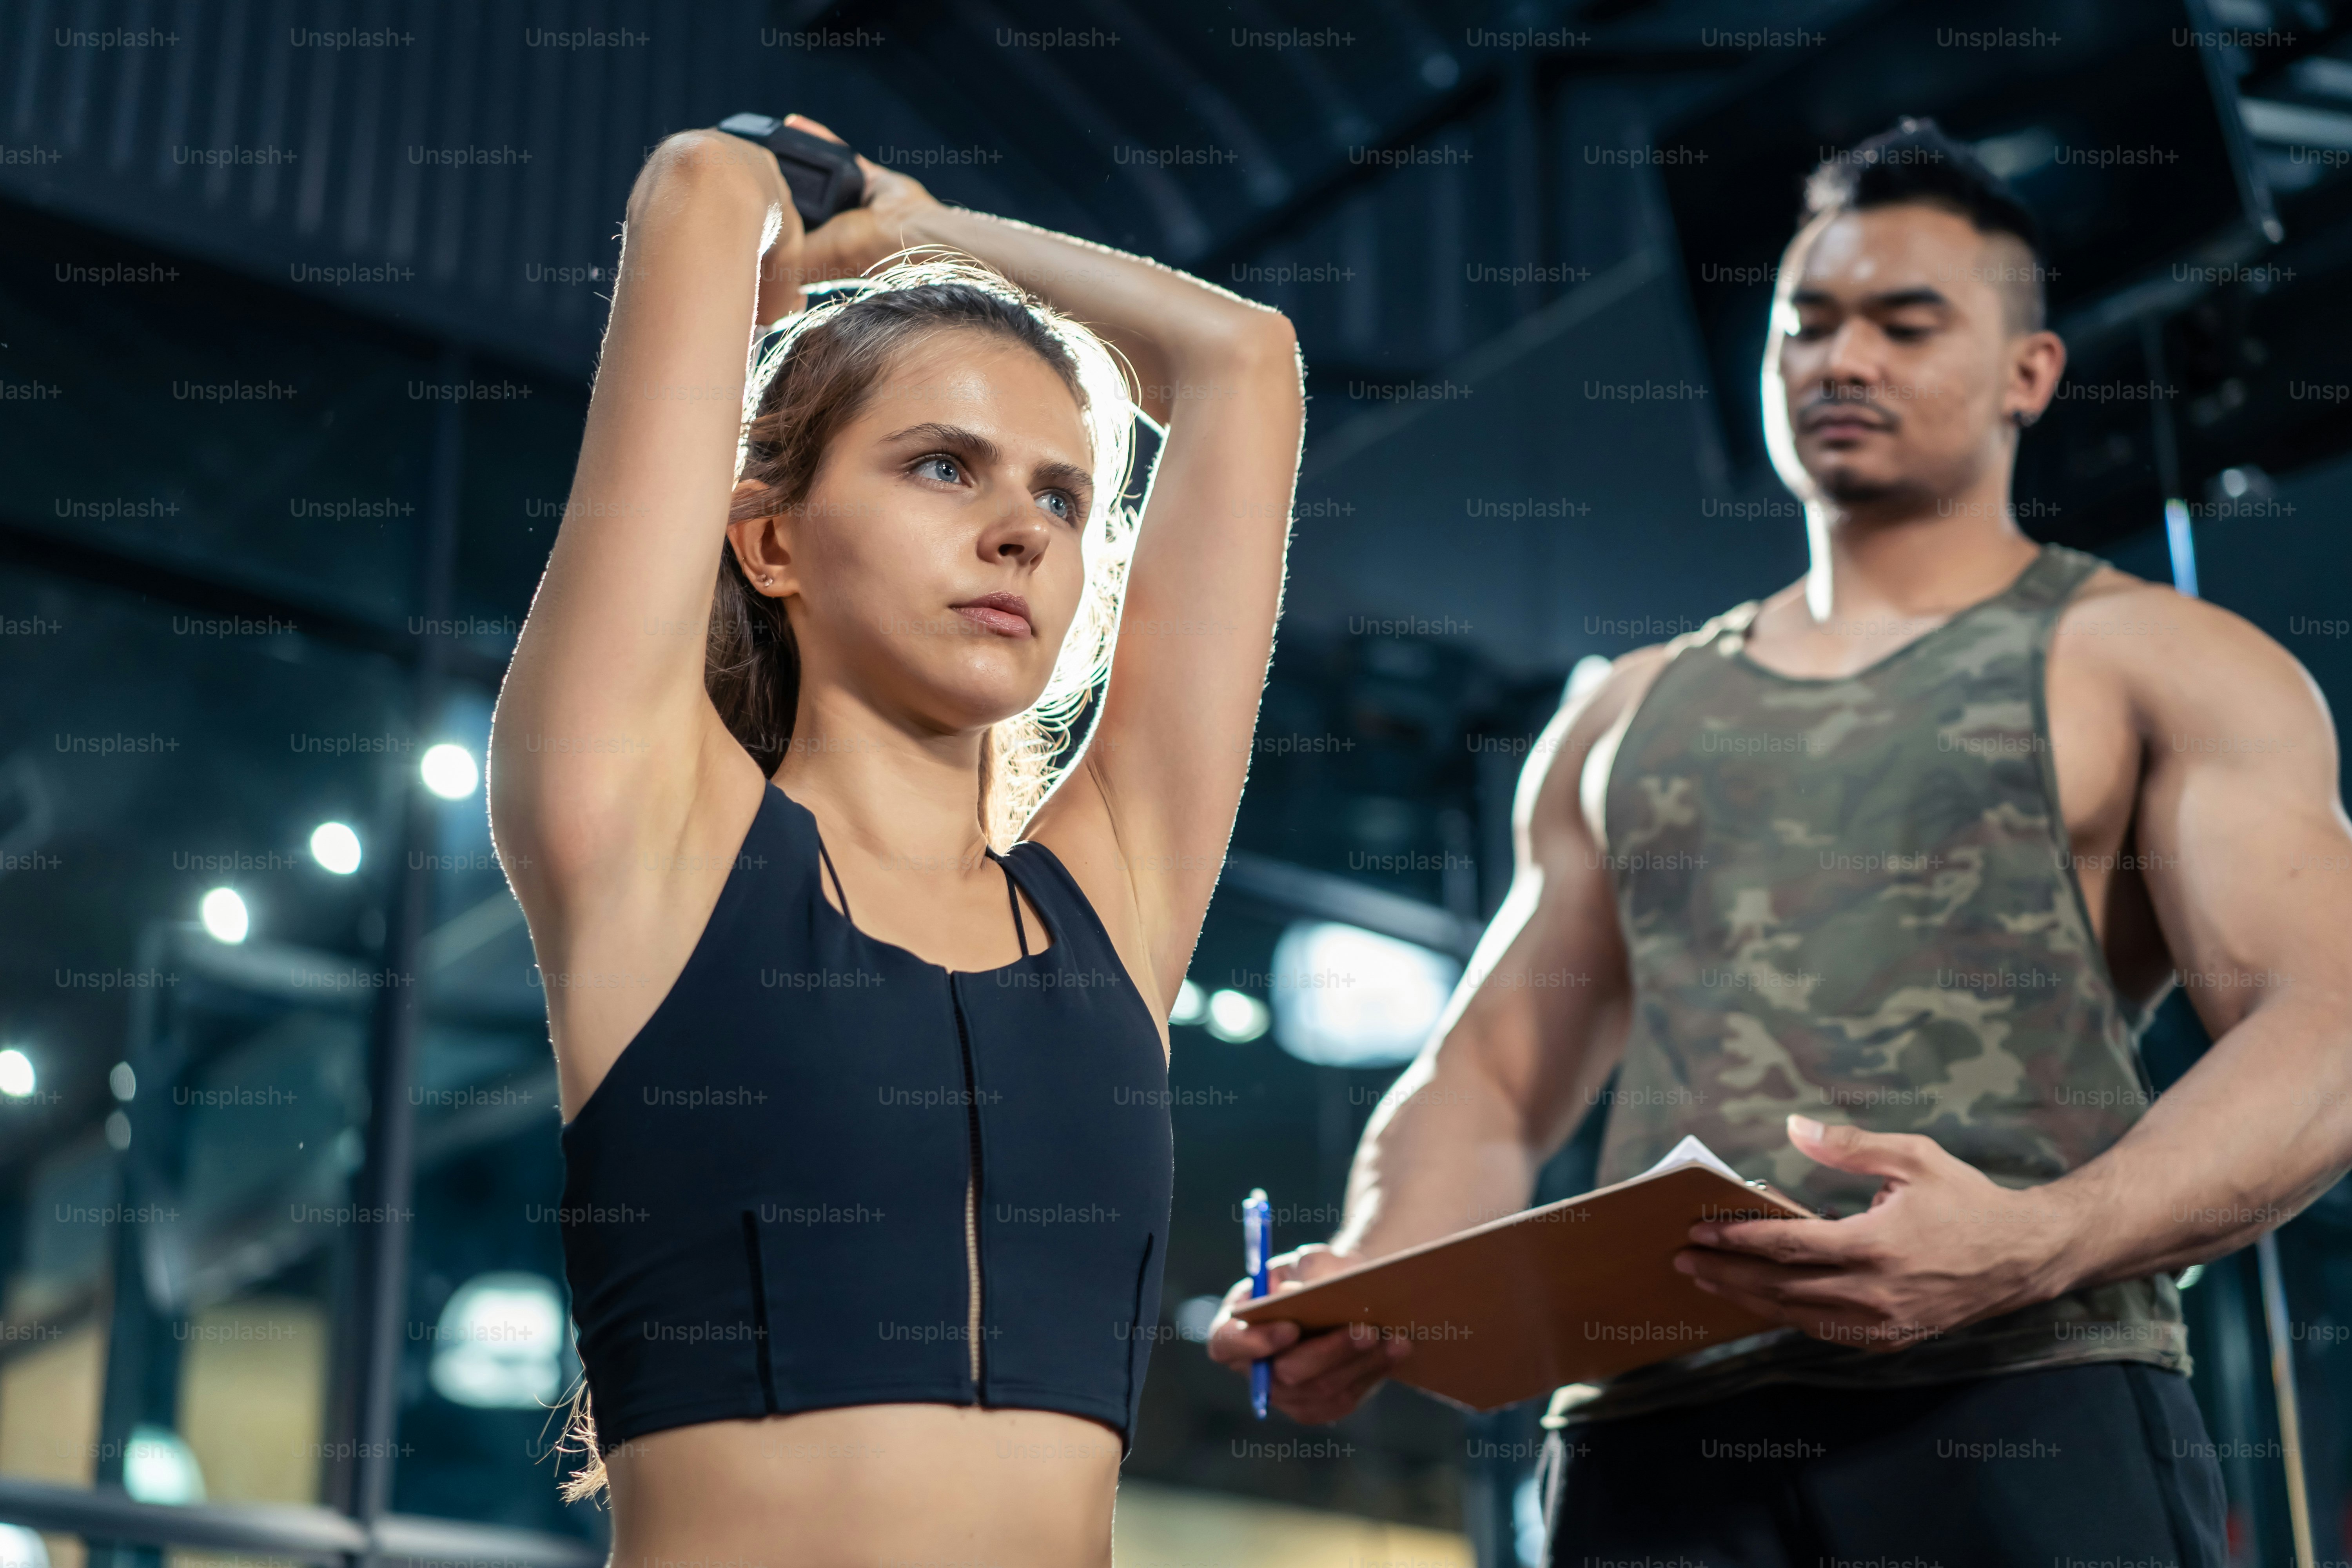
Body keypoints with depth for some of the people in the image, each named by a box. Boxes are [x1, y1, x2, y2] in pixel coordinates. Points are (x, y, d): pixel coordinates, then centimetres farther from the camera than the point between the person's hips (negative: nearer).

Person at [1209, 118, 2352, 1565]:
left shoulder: (2161, 666, 10)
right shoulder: (1624, 717, 23)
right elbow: (1487, 1079, 22)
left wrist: (2039, 1244, -21)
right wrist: (1369, 1286, 0)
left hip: (2026, 1407, -3)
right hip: (1653, 1432, 3)